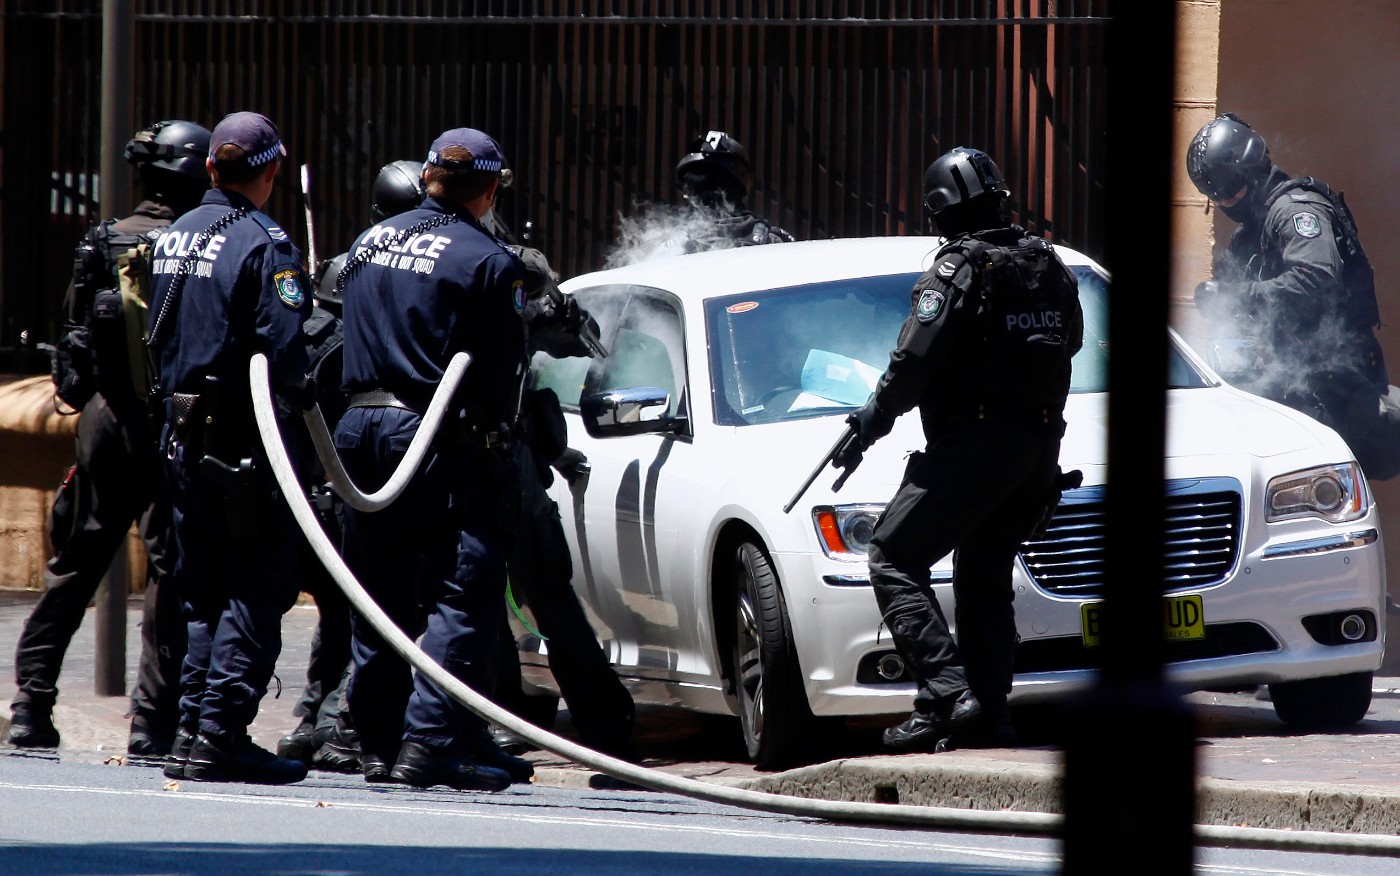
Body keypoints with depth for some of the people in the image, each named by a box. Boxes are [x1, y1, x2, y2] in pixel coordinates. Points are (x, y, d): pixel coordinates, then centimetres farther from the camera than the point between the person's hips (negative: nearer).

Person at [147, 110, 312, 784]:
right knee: (256, 590, -3)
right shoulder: (263, 243, -14)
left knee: (202, 590, 15)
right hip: (245, 441, -7)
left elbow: (156, 338, 13)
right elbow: (283, 350, -20)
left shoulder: (173, 237, 10)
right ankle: (220, 735, -8)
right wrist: (296, 392, -3)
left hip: (183, 432, 7)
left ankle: (193, 730, 13)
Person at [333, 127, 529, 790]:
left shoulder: (371, 243, 11)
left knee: (379, 592, 14)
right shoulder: (488, 262, -9)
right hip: (442, 438, -7)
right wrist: (493, 442, 7)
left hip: (362, 432, 7)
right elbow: (503, 372, -7)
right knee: (464, 593, -5)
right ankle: (432, 741, -14)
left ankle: (377, 740, 17)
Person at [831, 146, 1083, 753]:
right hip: (1039, 449, 8)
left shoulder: (956, 273, -12)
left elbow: (916, 361, -17)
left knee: (894, 560, -4)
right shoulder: (1049, 266, 11)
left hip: (975, 446, -8)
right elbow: (1070, 342, 22)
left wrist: (873, 419, -2)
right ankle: (988, 717, 10)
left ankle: (946, 697, -18)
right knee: (984, 579, 17)